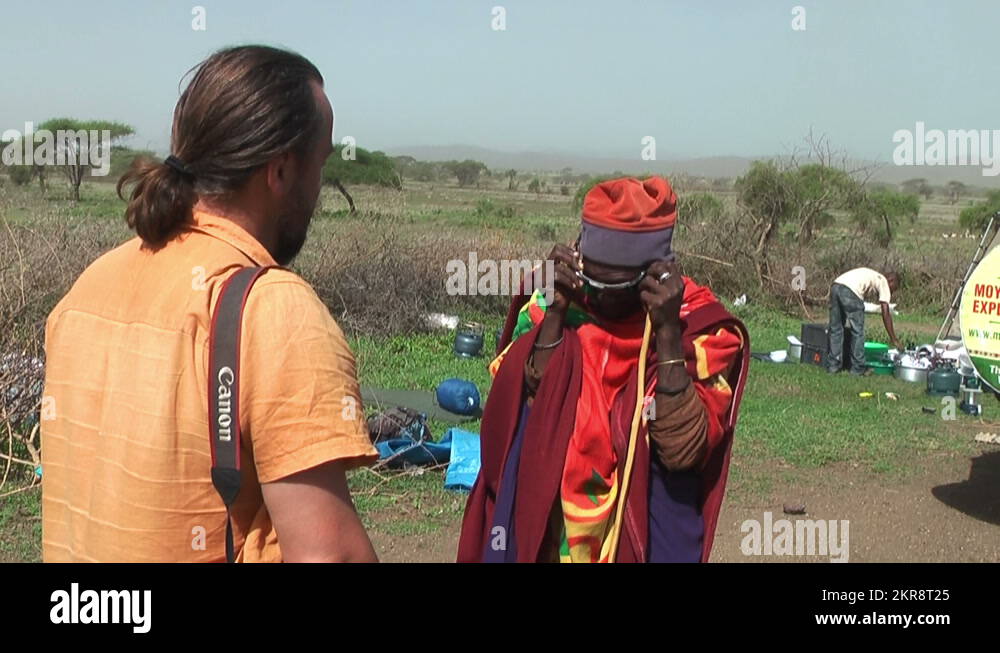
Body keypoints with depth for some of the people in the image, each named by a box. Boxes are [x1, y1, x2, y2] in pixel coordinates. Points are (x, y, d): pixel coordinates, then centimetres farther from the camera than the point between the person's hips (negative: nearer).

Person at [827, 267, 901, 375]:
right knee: (857, 331, 7)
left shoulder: (873, 276, 36)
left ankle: (833, 366, 20)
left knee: (835, 329, 16)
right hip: (850, 291, -7)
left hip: (835, 286, 7)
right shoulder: (883, 282, 15)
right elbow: (885, 313, 8)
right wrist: (894, 340, 10)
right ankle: (858, 368, 14)